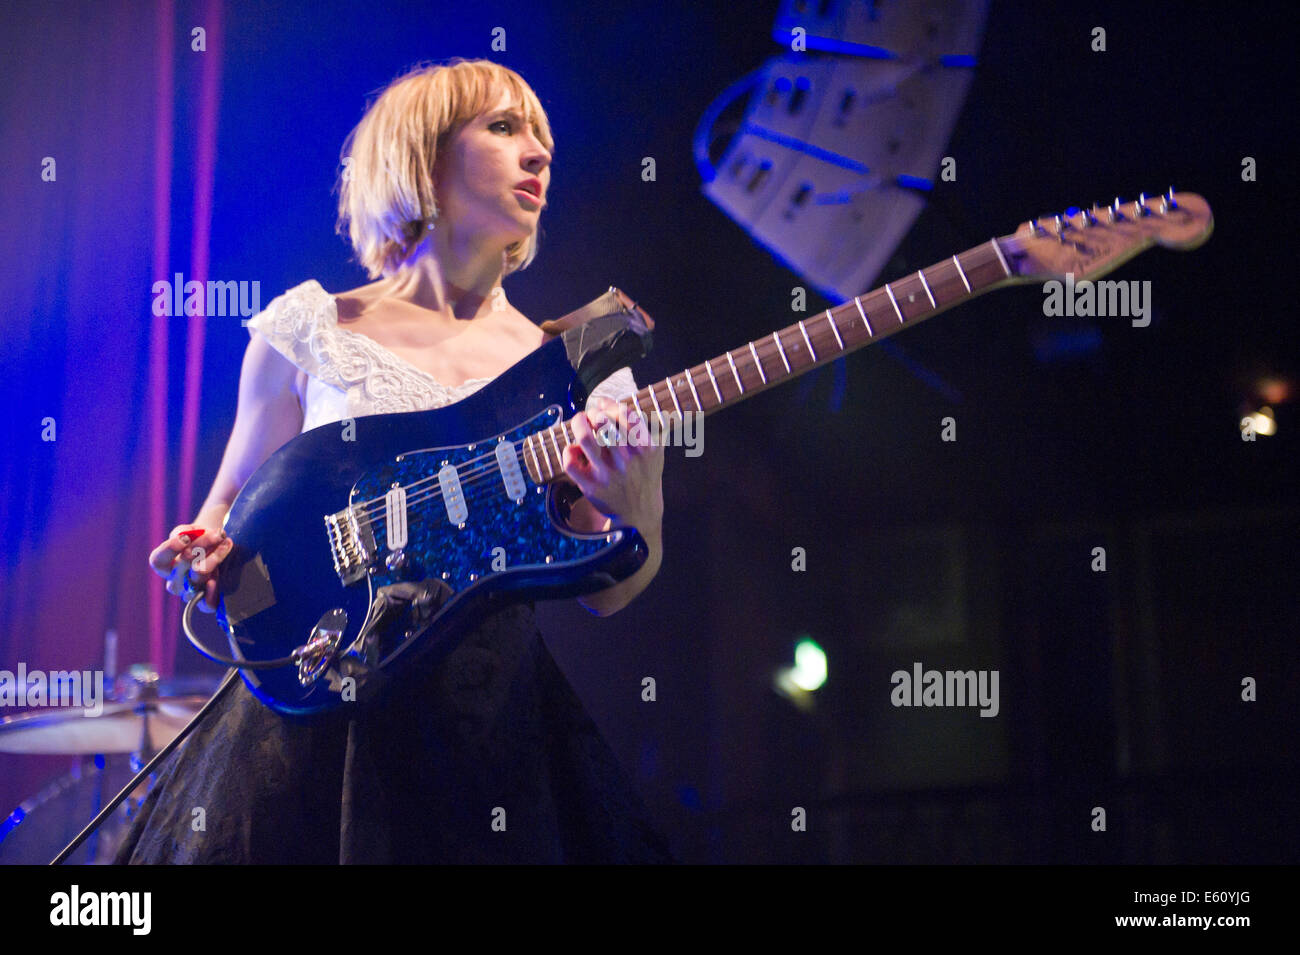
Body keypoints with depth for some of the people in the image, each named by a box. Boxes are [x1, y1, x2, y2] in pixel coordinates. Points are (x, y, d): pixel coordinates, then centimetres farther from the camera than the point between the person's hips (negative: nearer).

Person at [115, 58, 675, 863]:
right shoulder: (312, 333, 4)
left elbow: (605, 593, 4)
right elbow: (234, 505, 13)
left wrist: (635, 509, -17)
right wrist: (204, 555, -9)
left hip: (498, 709, 2)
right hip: (316, 704, -1)